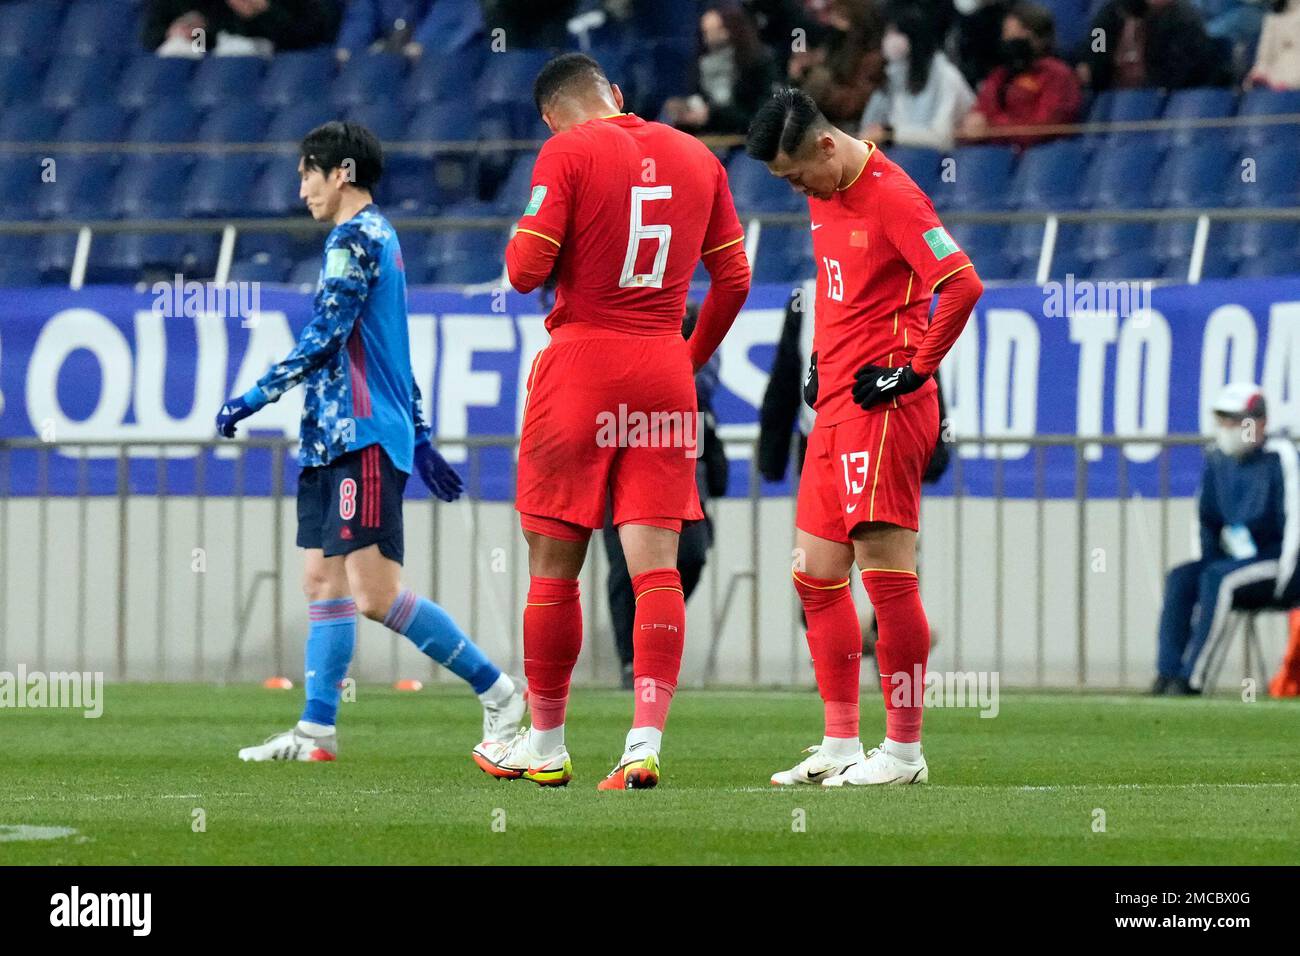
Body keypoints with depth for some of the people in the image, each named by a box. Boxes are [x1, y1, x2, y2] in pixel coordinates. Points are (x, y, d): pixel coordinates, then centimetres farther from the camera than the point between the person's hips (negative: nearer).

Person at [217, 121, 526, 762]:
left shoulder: (355, 239, -10)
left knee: (376, 594, -14)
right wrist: (419, 437, 27)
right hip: (335, 440, 11)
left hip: (364, 439, -11)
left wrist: (255, 397, -11)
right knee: (322, 581, 7)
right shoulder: (377, 236, 21)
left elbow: (322, 339, -17)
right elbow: (388, 349, 25)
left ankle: (496, 690, -7)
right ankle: (316, 731, 6)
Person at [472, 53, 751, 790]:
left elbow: (526, 271, -11)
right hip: (664, 372, 4)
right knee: (656, 566, -1)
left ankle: (545, 747, 14)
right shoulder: (698, 158, 10)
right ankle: (645, 745, -11)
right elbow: (734, 280, 12)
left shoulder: (566, 152, -6)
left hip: (581, 364, -4)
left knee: (554, 568, 6)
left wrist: (521, 241, 11)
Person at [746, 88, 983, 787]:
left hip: (882, 408, -10)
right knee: (815, 575, 9)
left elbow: (963, 284, -21)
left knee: (884, 570, -10)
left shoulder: (892, 196, -14)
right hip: (835, 405, 10)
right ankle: (840, 744, 16)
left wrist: (914, 368, -15)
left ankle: (904, 752, -6)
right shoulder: (824, 196, 14)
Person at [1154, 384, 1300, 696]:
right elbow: (1208, 522, 17)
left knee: (1216, 578, -29)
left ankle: (1190, 678, -31)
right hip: (1235, 561, 7)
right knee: (1180, 579, -14)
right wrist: (1206, 562, 3)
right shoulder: (1217, 461, 8)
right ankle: (1167, 676, -22)